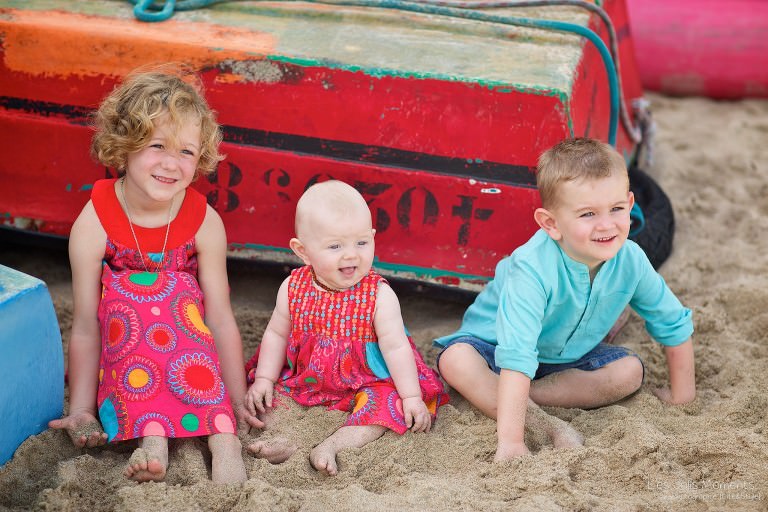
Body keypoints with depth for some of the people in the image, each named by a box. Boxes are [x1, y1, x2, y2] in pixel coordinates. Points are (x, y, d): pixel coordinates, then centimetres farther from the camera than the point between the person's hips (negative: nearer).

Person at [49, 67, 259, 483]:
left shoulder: (205, 222, -15)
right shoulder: (94, 223, -19)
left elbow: (220, 319, -13)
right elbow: (85, 327, -15)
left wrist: (236, 402, -12)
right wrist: (80, 411, -15)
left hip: (188, 352, 1)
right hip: (121, 358, 0)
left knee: (178, 296, -29)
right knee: (125, 297, -29)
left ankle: (223, 436, -39)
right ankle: (152, 433, -43)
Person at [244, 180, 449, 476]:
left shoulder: (378, 295, -19)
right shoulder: (293, 288, -10)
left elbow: (396, 347, -15)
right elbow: (276, 334, 3)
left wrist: (411, 397, -15)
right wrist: (264, 380, -2)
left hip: (366, 383, -3)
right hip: (304, 379, 3)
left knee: (385, 403, -27)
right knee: (266, 396, -11)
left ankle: (332, 446, -38)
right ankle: (282, 443, -29)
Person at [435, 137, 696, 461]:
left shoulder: (631, 261, -21)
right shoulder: (533, 268, -39)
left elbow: (674, 324, -4)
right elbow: (516, 354, -46)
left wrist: (682, 393, 0)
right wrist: (510, 441, -52)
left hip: (569, 356, 5)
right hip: (495, 346, -5)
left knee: (630, 371, -18)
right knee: (456, 361, -34)